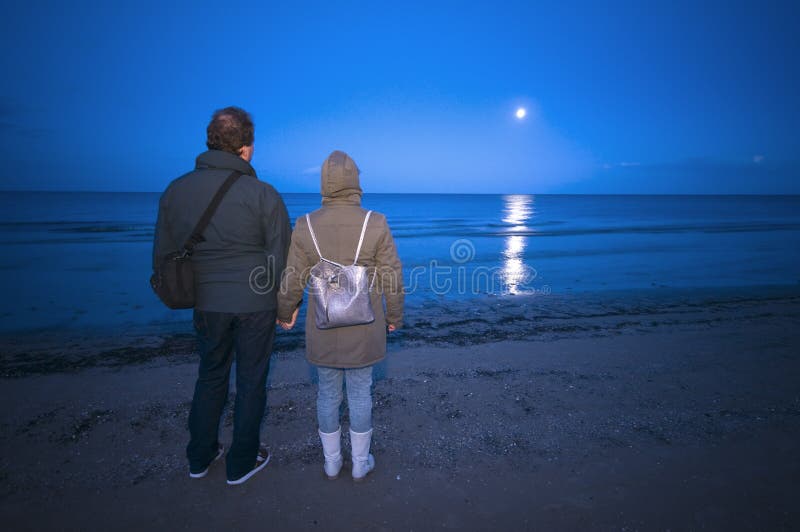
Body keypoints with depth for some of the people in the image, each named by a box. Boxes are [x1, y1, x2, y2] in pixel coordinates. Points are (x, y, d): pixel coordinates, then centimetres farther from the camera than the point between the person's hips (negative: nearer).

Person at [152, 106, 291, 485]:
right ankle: (242, 463, 27)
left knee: (210, 376, 22)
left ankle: (200, 457, 36)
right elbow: (283, 255, -10)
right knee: (251, 381, 12)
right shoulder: (262, 194, -13)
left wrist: (187, 294, 20)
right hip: (255, 304, -4)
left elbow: (162, 256, 7)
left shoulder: (175, 190, 1)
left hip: (206, 304, 4)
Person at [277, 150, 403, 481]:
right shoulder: (376, 224, -13)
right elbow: (392, 279, -8)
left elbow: (292, 280, -3)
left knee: (327, 393, 17)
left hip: (323, 331, 1)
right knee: (360, 393, 15)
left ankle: (331, 462, 35)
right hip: (364, 330, -1)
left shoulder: (306, 226, -9)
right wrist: (395, 317, 8)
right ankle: (360, 463, 31)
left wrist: (285, 312, 16)